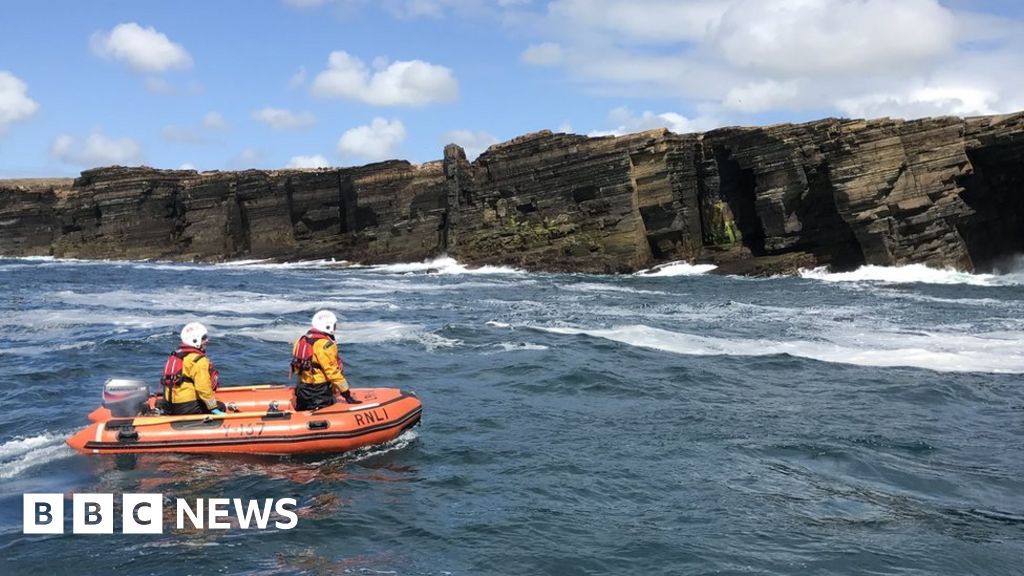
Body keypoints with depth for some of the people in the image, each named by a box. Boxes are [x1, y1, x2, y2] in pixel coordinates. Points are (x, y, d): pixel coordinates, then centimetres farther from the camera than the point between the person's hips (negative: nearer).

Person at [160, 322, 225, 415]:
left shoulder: (174, 356, 14)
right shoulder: (198, 360, -15)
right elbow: (203, 388, -20)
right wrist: (213, 407, -13)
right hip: (187, 407, -9)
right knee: (220, 406, 3)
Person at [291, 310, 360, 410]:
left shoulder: (303, 339, 9)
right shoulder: (325, 345, -18)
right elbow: (333, 373, -20)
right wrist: (346, 394, -15)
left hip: (302, 388, 9)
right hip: (319, 393, -9)